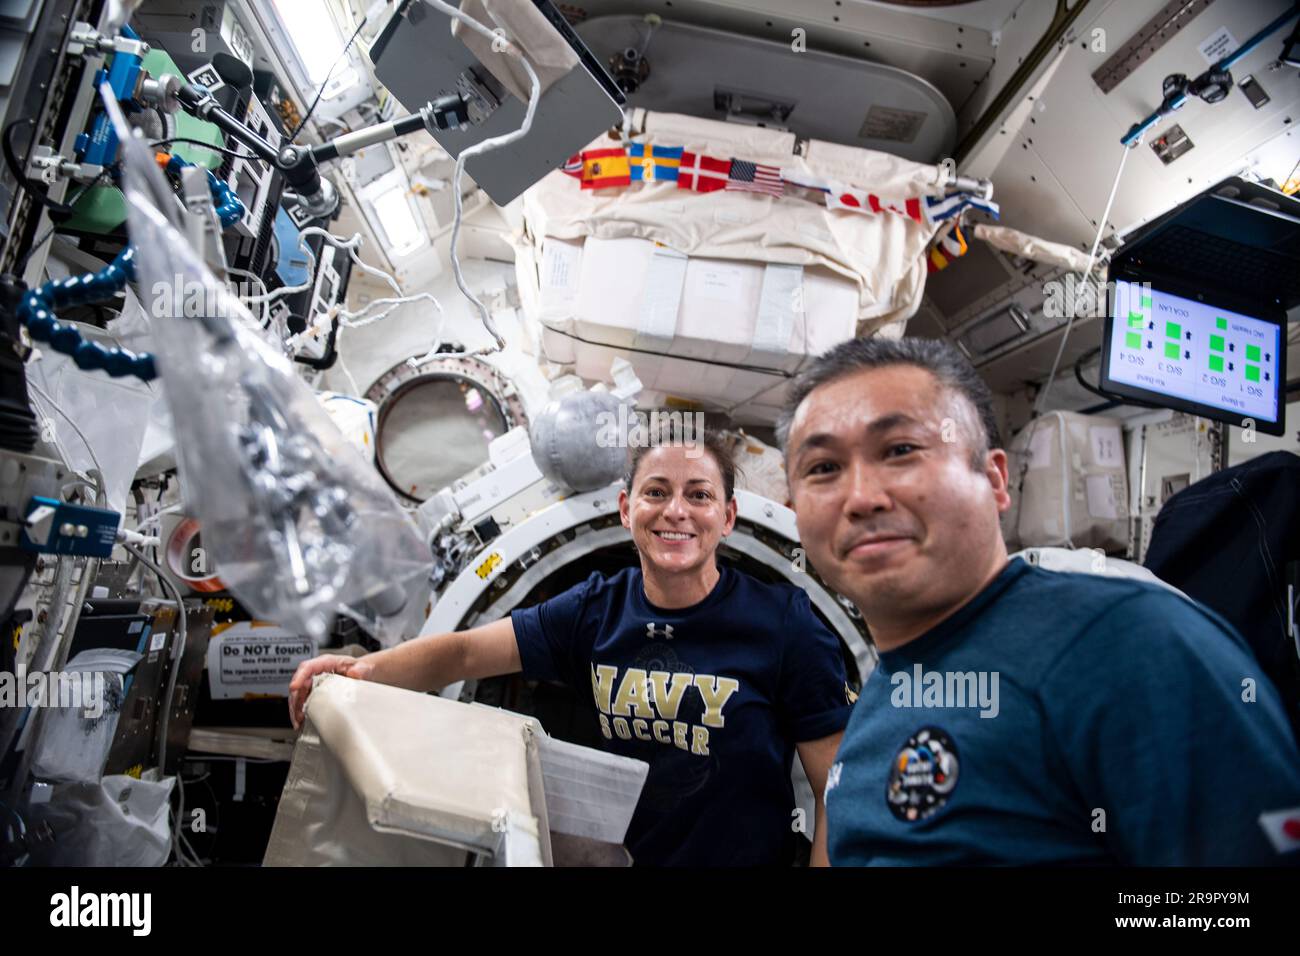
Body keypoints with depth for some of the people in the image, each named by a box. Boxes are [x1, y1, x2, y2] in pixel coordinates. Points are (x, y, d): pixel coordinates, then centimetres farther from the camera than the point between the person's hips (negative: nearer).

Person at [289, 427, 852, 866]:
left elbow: (836, 791, -14)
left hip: (751, 856, -3)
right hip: (625, 854, 4)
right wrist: (364, 668, -27)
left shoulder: (783, 624, -19)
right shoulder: (597, 610, -6)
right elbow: (464, 652, -10)